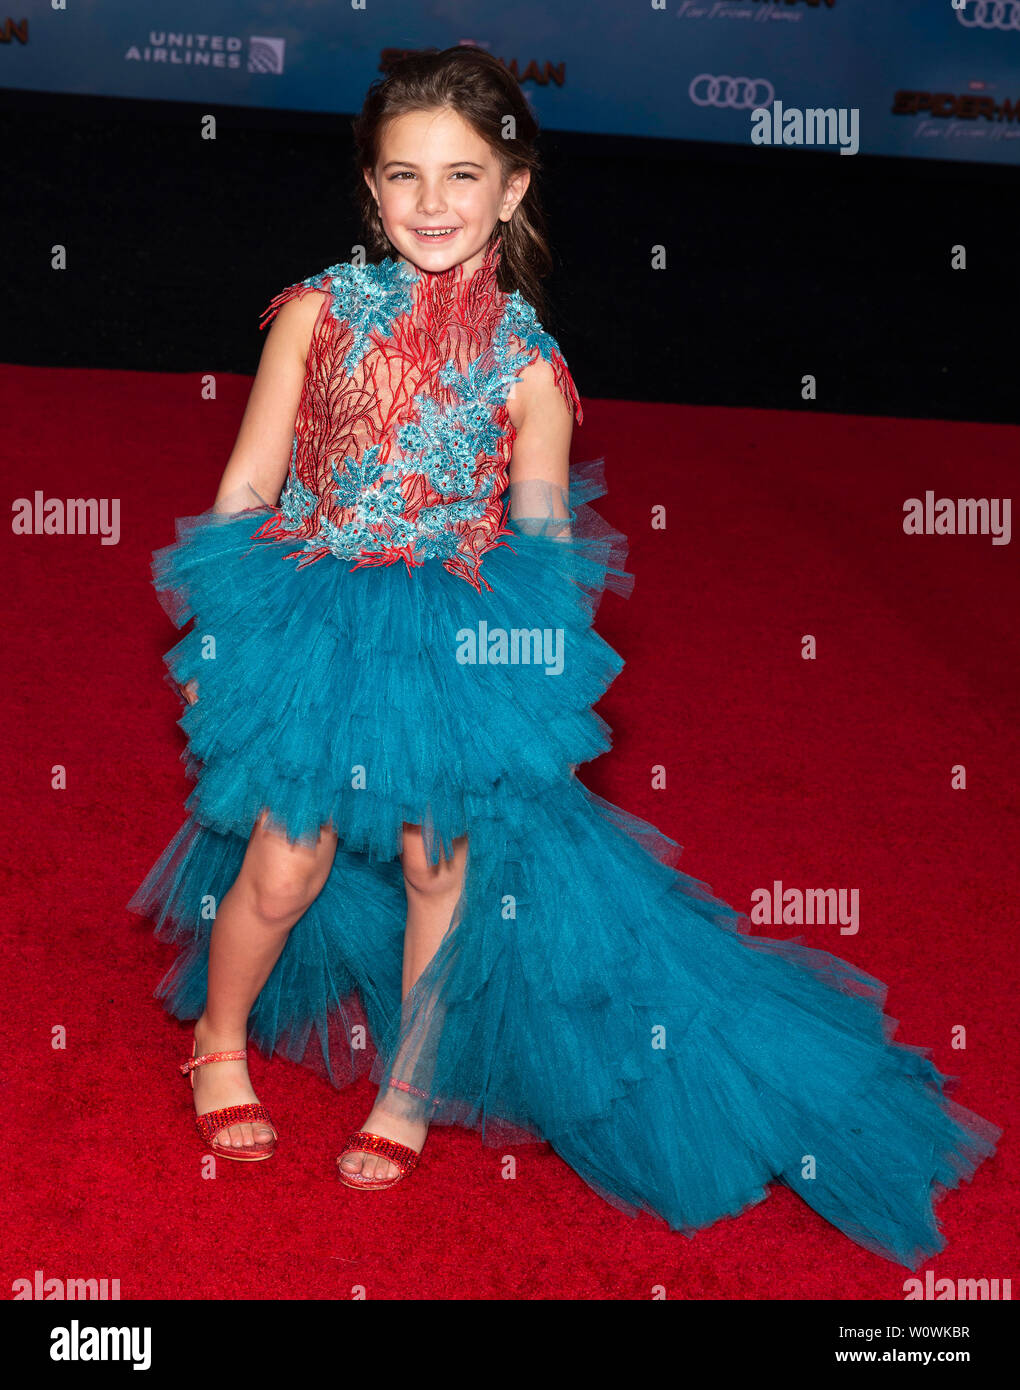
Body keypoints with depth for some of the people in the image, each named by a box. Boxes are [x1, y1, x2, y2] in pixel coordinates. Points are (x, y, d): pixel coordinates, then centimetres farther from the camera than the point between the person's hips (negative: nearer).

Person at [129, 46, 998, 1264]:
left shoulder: (528, 365, -2)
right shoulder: (320, 312, -2)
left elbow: (543, 542, 5)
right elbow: (249, 483, 1)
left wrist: (538, 669, 0)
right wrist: (207, 630, 0)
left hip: (456, 646, 1)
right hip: (313, 624, 0)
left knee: (441, 862, 3)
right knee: (286, 866, -2)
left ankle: (407, 1093, 26)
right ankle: (219, 1046, 29)